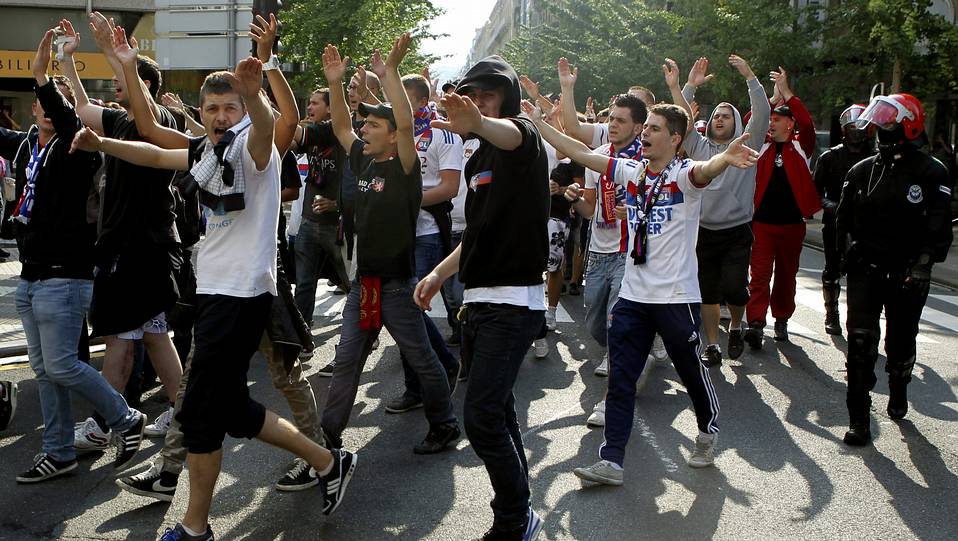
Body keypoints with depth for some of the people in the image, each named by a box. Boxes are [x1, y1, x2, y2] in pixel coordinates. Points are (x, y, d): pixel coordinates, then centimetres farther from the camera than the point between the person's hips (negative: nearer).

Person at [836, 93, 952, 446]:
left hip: (907, 274, -1)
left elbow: (939, 228, -5)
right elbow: (844, 218, 15)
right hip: (865, 270, 2)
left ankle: (898, 395, 42)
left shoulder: (931, 174, -5)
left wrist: (922, 265, -14)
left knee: (901, 341, 15)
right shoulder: (862, 171, 6)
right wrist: (849, 248, 2)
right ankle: (859, 419, -3)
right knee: (861, 341, -8)